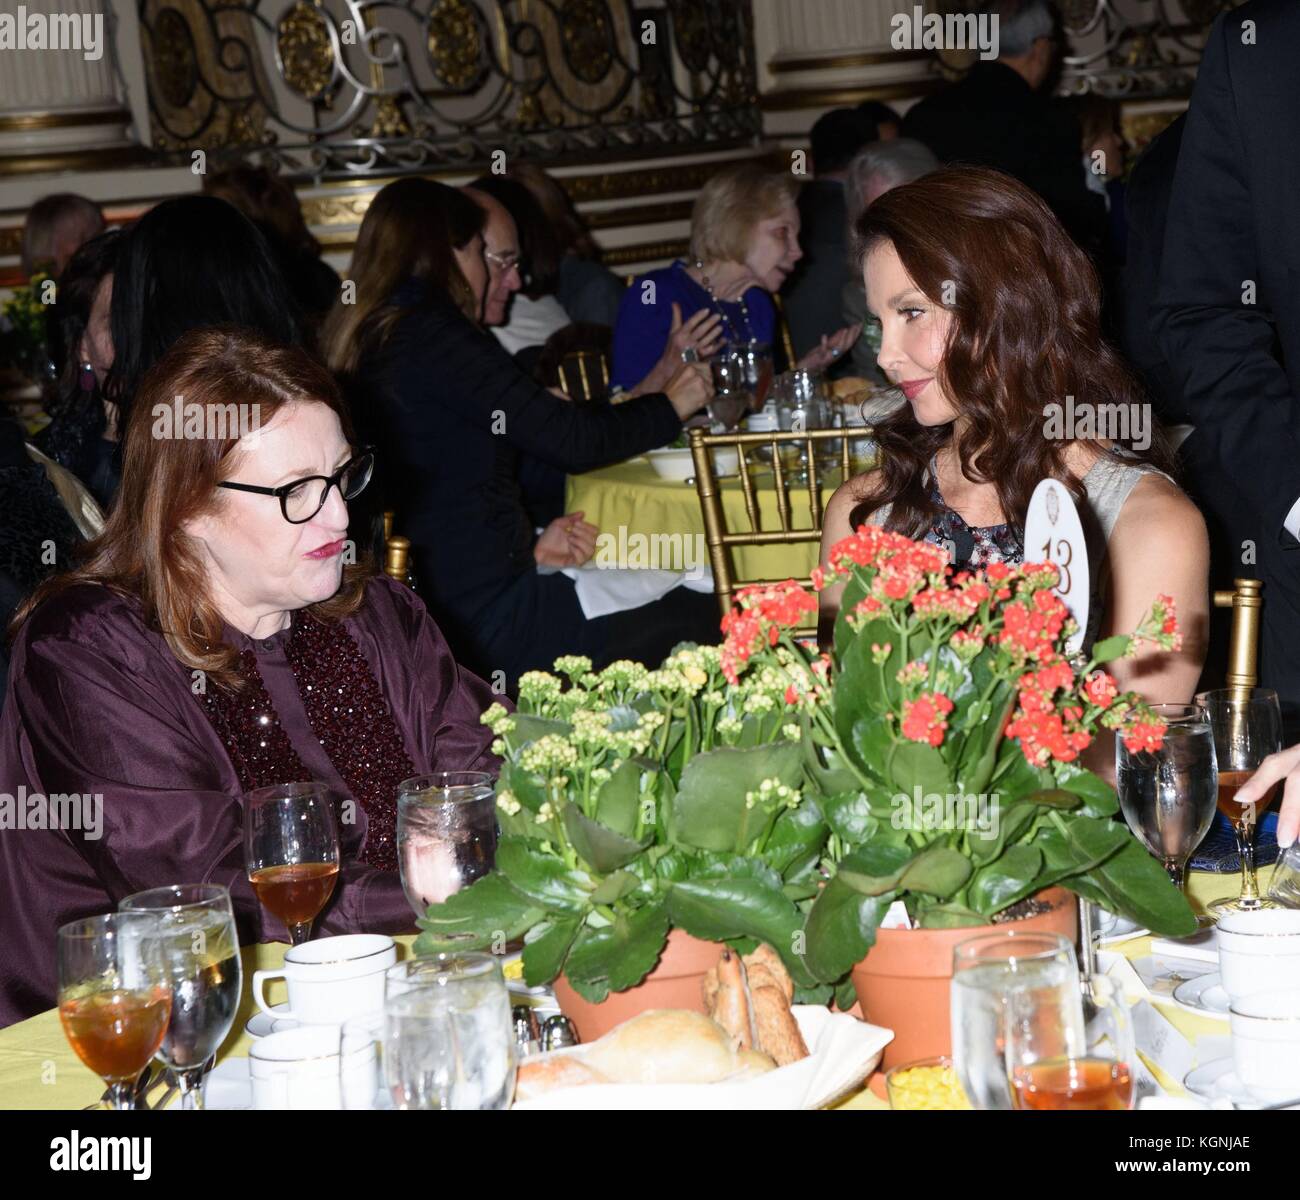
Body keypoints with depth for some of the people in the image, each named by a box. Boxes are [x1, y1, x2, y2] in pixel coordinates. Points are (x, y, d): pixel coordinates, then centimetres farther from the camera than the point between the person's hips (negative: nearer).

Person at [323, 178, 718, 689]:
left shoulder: (365, 340, 12)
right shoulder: (432, 335, -15)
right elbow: (572, 439, -11)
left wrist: (530, 548, 13)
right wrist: (669, 406, 6)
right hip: (486, 624, -10)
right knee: (708, 614, -2)